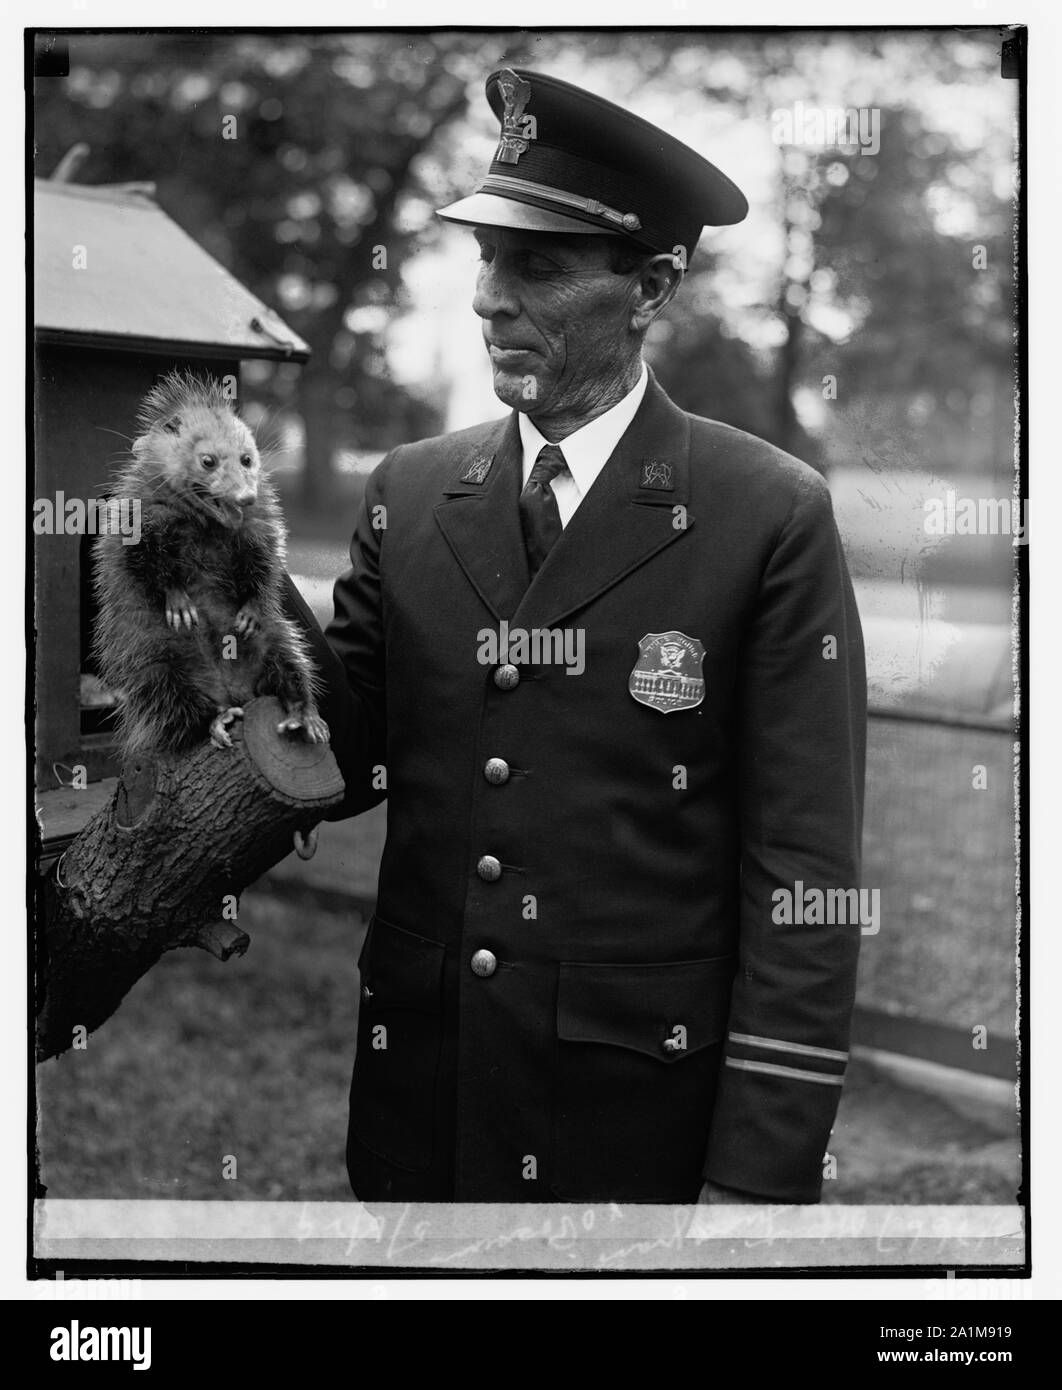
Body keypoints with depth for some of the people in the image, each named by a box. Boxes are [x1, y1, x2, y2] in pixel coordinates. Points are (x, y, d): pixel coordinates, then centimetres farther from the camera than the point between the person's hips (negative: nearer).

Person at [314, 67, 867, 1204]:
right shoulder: (409, 493, 4)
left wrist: (759, 1175, -13)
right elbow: (332, 757, 2)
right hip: (421, 1100, 4)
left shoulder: (773, 518, -9)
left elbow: (801, 866, -10)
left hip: (648, 1114, -3)